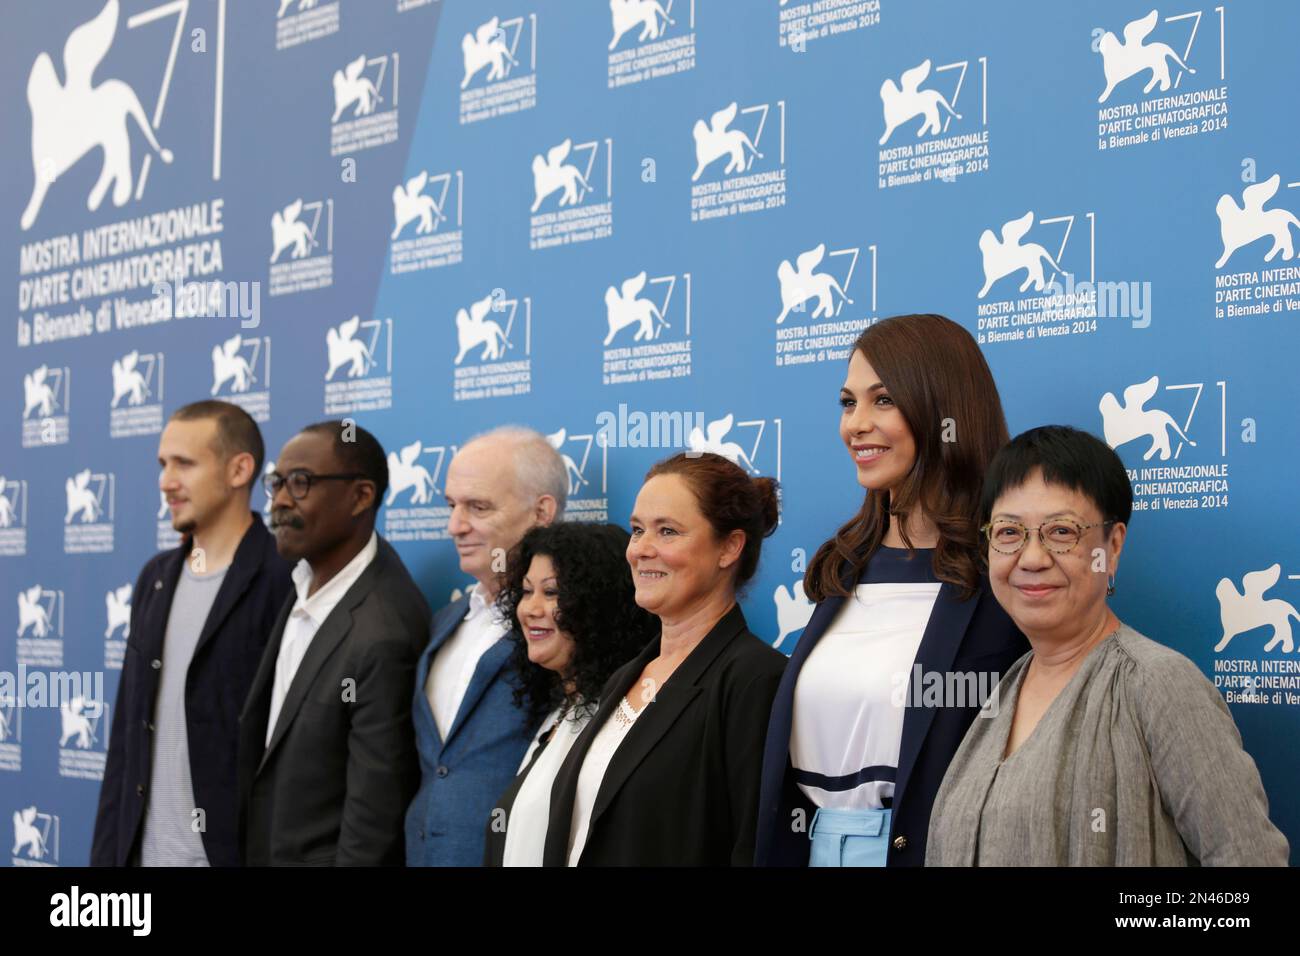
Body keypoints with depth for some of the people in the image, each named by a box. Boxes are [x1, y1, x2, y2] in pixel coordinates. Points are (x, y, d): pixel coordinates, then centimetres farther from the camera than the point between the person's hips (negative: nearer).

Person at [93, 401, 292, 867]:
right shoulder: (156, 576, 11)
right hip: (141, 850, 6)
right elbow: (126, 729, 14)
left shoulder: (284, 580, -12)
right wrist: (105, 850, 10)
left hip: (234, 850, -6)